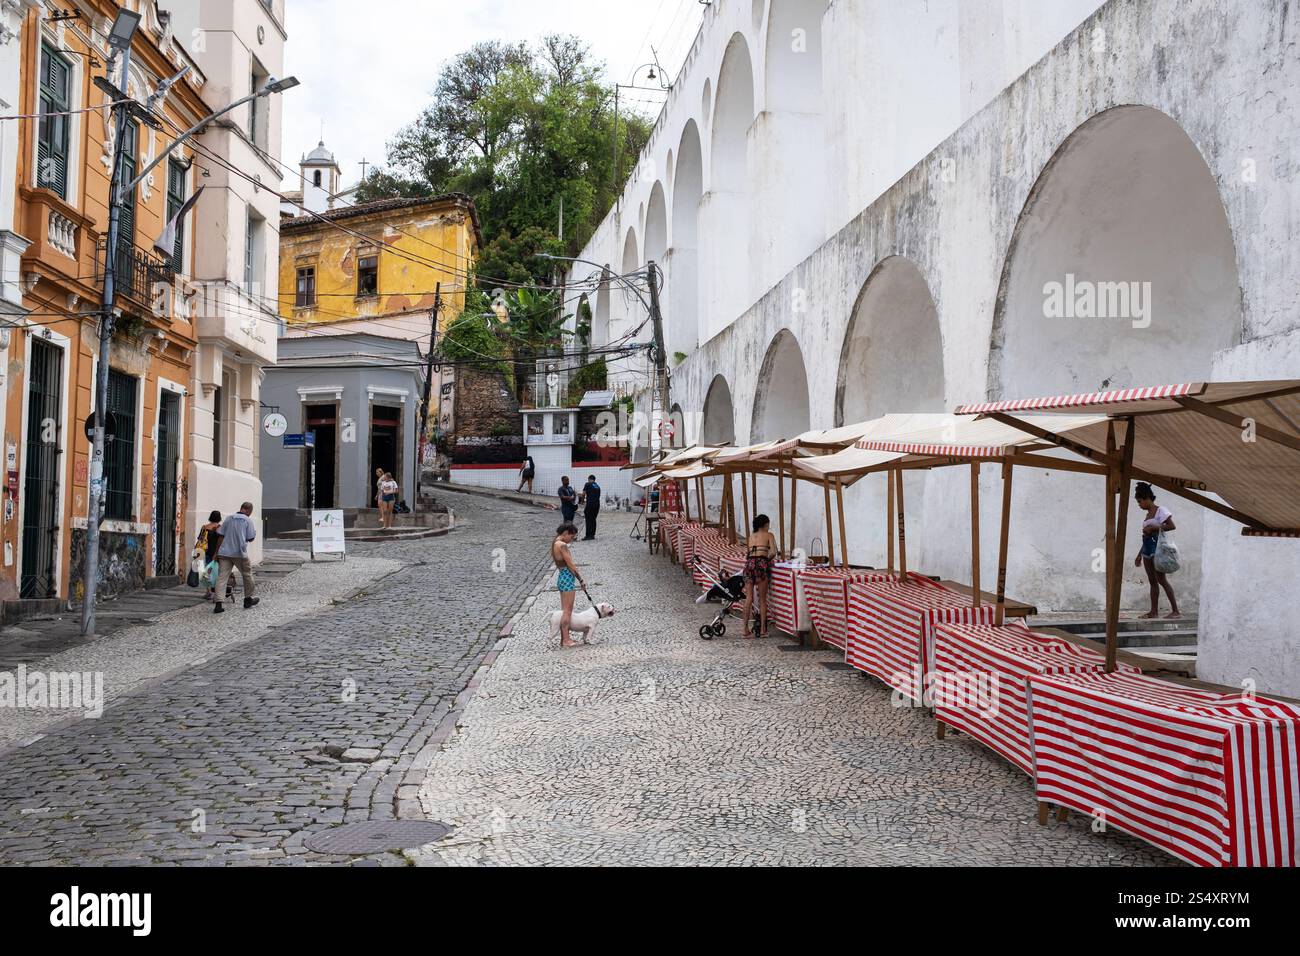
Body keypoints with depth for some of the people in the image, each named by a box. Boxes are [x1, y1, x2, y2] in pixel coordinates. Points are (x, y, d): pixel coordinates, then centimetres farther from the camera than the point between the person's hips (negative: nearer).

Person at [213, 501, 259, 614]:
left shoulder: (228, 518, 7)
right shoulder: (248, 521, -3)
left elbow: (221, 536, 8)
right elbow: (250, 538, -3)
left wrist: (216, 552, 13)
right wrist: (255, 529, 16)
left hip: (224, 552, 3)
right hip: (239, 553, -3)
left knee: (222, 577, -1)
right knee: (247, 574, 18)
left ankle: (218, 604, -10)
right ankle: (248, 599, 30)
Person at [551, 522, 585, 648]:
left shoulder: (555, 543, 11)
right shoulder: (562, 545, -18)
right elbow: (570, 565, -18)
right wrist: (581, 580, -10)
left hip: (561, 576, 10)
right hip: (568, 578, -10)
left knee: (564, 610, 14)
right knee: (568, 610, -4)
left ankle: (564, 638, 19)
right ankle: (566, 640, -2)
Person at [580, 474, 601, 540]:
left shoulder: (588, 484, 0)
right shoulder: (598, 486, 18)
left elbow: (583, 494, -2)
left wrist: (583, 501, 16)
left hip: (590, 504, -6)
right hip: (597, 504, 6)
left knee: (588, 520, -3)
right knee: (593, 520, 13)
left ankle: (588, 536, -5)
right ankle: (592, 535, 13)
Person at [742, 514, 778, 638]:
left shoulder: (750, 537, 23)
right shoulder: (768, 535, 10)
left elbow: (747, 554, 13)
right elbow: (773, 552, -2)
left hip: (749, 564, 4)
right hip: (761, 564, -4)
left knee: (749, 598, 4)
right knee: (762, 599, 3)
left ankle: (746, 629, 0)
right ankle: (762, 630, 3)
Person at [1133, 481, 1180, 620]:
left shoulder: (1160, 510, -5)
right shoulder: (1148, 514, 19)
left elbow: (1171, 526, -15)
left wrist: (1154, 528, -17)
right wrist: (1139, 555, 22)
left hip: (1157, 546, -8)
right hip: (1147, 548, 9)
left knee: (1161, 579, -12)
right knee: (1152, 581, 7)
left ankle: (1175, 611, -10)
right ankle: (1154, 611, 9)